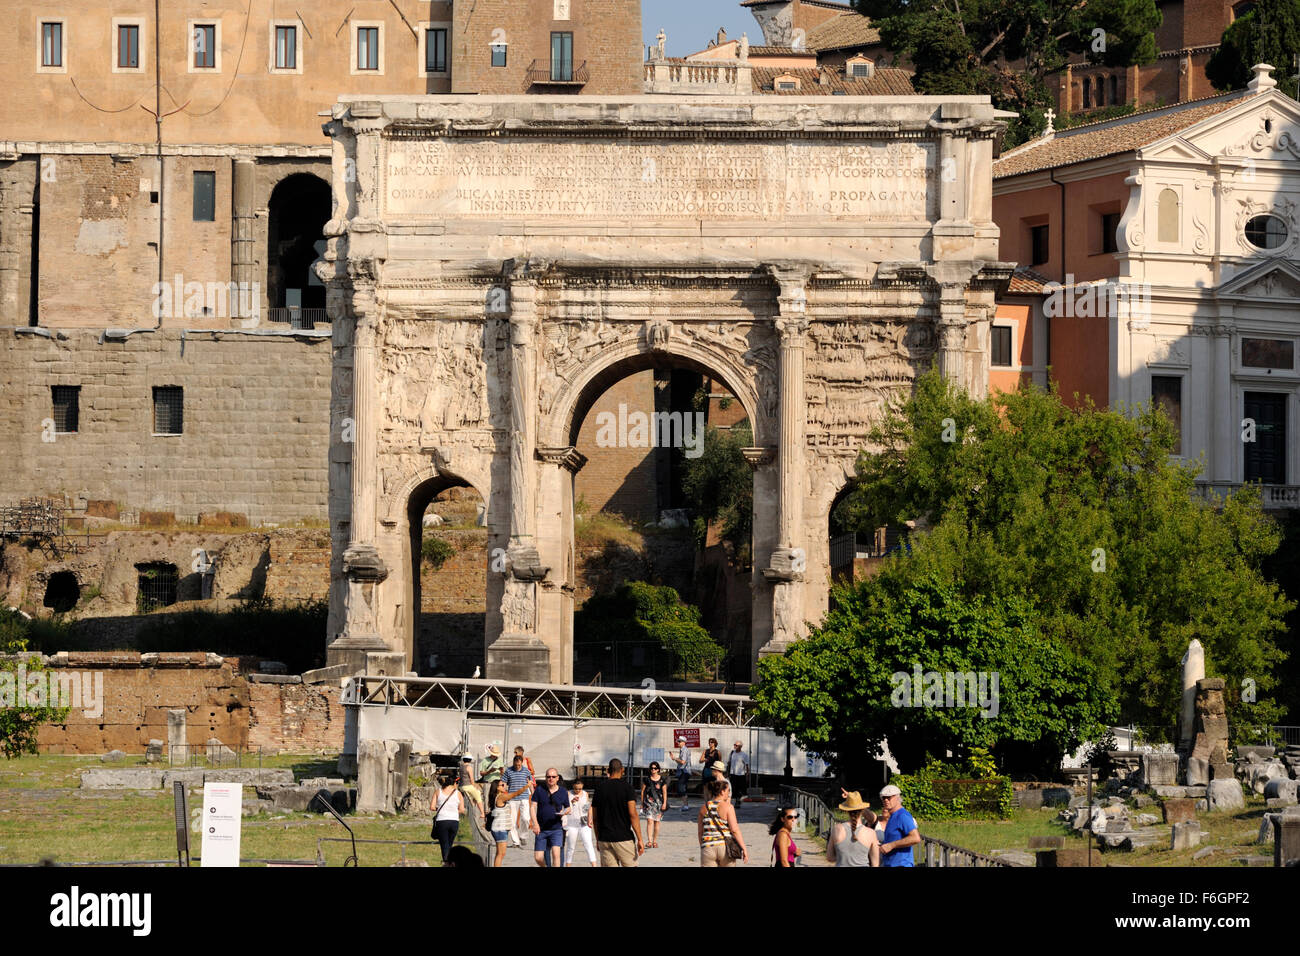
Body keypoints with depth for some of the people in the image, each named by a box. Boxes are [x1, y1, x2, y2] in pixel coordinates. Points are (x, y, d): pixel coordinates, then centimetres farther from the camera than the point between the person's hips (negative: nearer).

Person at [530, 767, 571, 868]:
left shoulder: (563, 792, 3)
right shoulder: (539, 790, 0)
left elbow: (568, 808, 15)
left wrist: (564, 812, -10)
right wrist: (535, 823, -16)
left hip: (556, 829, -1)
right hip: (541, 829, 1)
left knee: (556, 854, -20)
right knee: (538, 858, 1)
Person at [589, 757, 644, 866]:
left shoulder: (600, 788, 6)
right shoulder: (626, 787, -7)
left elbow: (595, 818, 10)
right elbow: (633, 815, -13)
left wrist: (598, 840, 20)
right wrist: (640, 840, -12)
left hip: (604, 840, 4)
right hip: (624, 838, -4)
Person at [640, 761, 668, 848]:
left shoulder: (662, 780, 3)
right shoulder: (647, 779, 2)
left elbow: (664, 792, 5)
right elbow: (642, 791, 7)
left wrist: (664, 803, -3)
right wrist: (642, 803, 6)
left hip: (659, 802, 1)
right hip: (649, 802, -1)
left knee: (657, 822, 8)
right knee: (650, 821, -14)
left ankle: (655, 841, 19)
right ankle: (649, 841, -21)